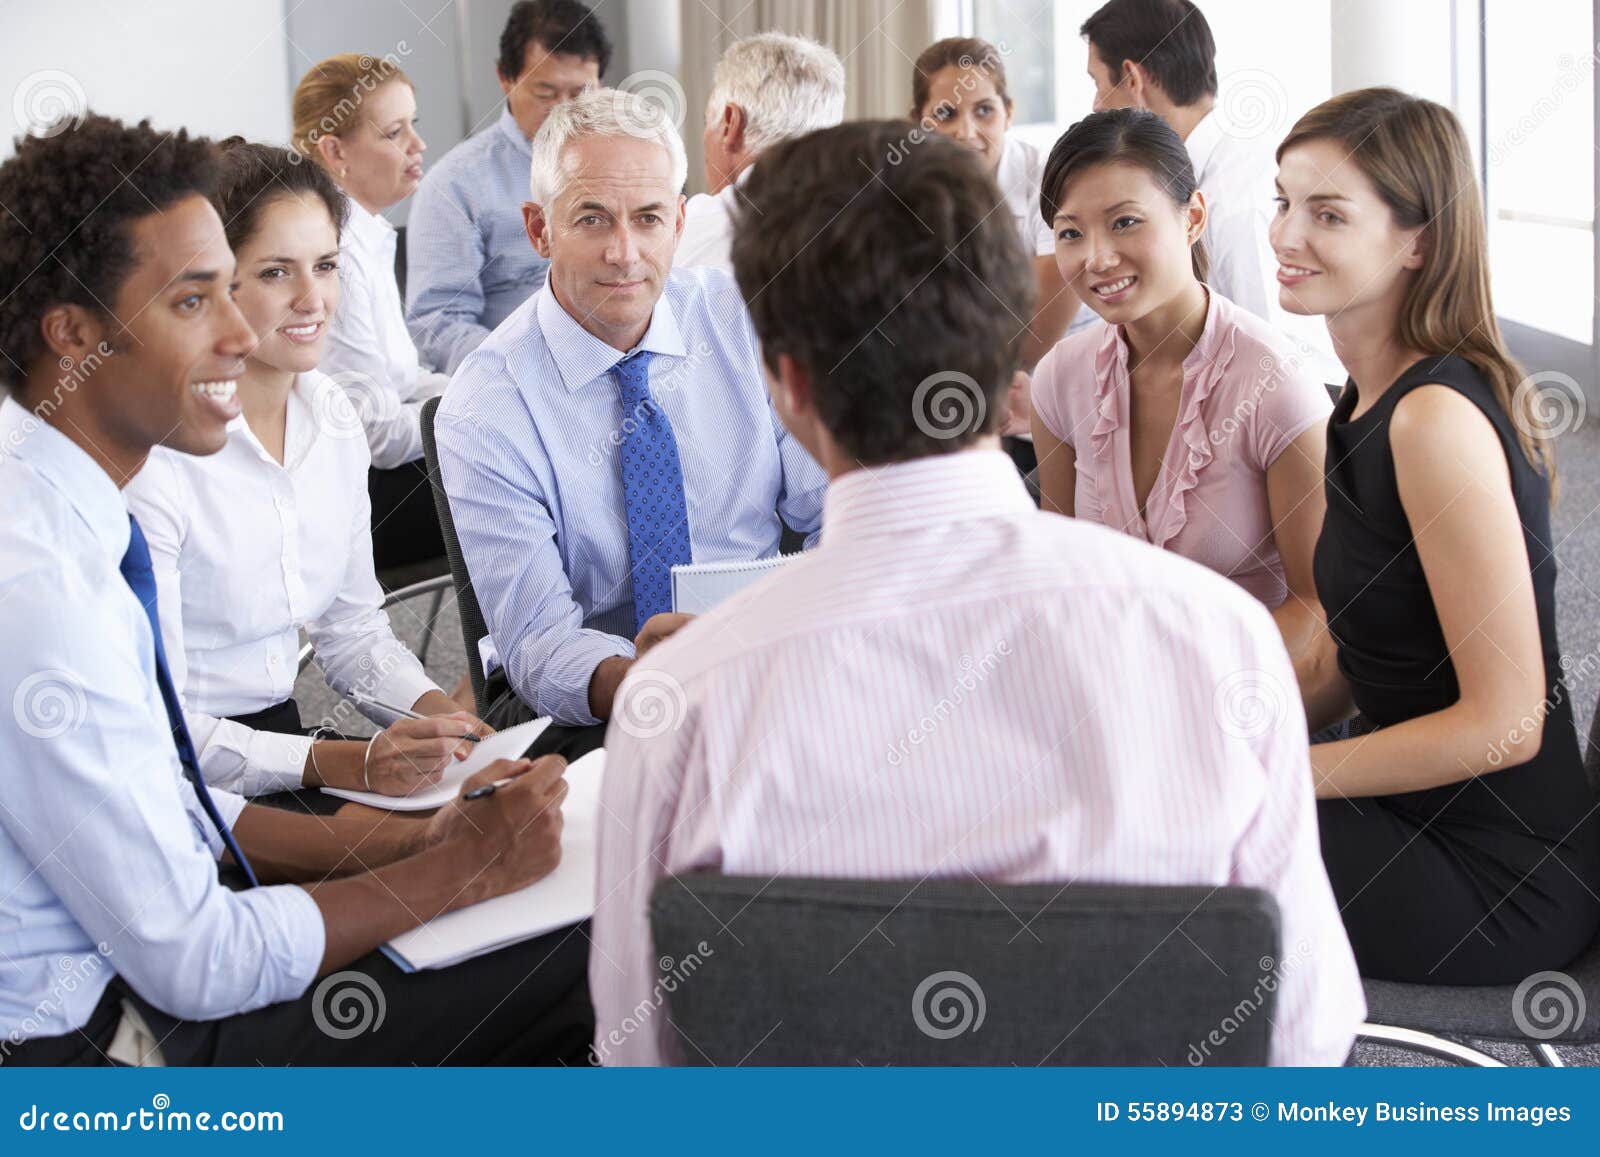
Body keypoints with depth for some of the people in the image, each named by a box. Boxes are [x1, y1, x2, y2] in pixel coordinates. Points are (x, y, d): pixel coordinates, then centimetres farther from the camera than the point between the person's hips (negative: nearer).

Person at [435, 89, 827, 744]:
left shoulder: (744, 319, 1)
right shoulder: (483, 411, -9)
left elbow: (831, 506, -1)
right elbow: (537, 641, -15)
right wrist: (631, 679, -38)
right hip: (591, 710, -2)